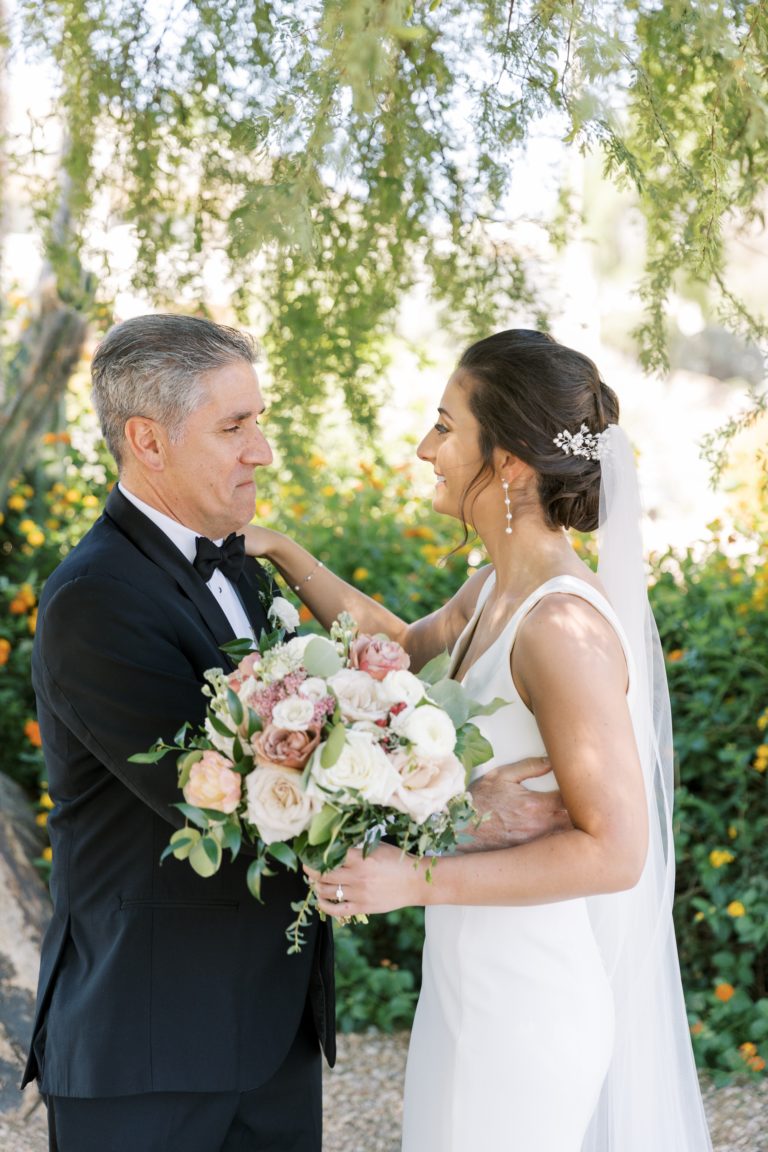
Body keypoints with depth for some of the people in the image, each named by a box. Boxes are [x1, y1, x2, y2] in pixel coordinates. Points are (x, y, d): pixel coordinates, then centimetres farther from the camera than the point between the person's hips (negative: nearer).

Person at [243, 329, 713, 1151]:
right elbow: (402, 648, 23)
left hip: (528, 1008, -9)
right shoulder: (498, 589, 3)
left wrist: (417, 880, -27)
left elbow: (614, 850, -24)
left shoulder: (563, 626, -25)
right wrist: (281, 553, 17)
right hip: (474, 981, 9)